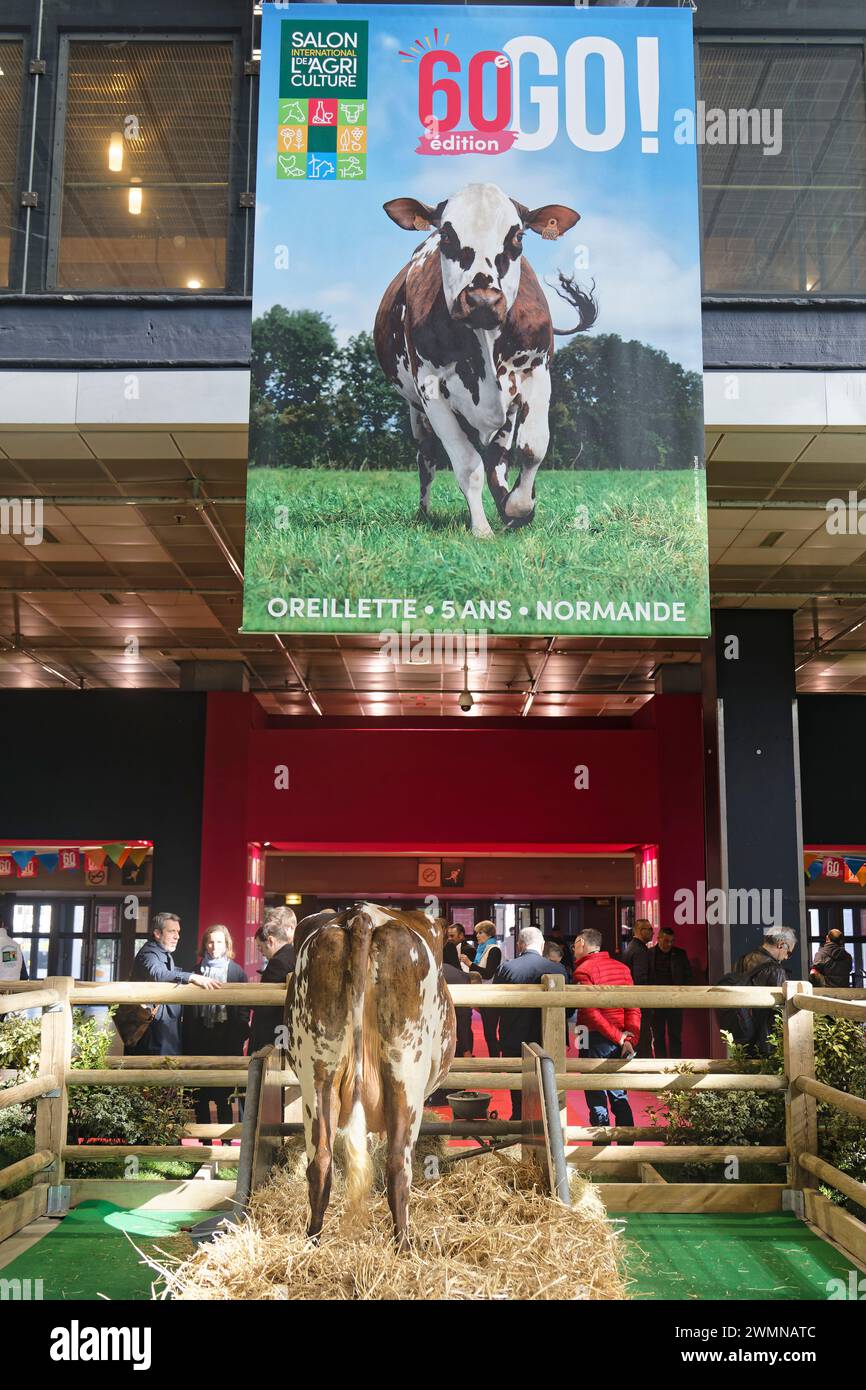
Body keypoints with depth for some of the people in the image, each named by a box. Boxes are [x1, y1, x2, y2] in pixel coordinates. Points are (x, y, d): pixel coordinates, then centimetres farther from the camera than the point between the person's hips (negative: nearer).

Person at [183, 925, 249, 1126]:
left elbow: (244, 1006, 1)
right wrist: (188, 1040, 0)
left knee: (223, 1094, 1)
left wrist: (240, 1035, -9)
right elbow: (188, 1009, 8)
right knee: (200, 1094, 7)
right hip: (200, 1035, 2)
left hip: (225, 1035, -2)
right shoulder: (197, 970, 8)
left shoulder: (236, 971, 3)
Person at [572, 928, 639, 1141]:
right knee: (619, 1097, 14)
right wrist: (629, 1039, -5)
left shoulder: (583, 971, -10)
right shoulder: (622, 968, 9)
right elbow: (634, 1009, 1)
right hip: (619, 1042, 6)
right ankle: (627, 1147, 16)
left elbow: (591, 1013, -18)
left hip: (595, 1042, -6)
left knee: (597, 1100, 1)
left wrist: (619, 1037, -13)